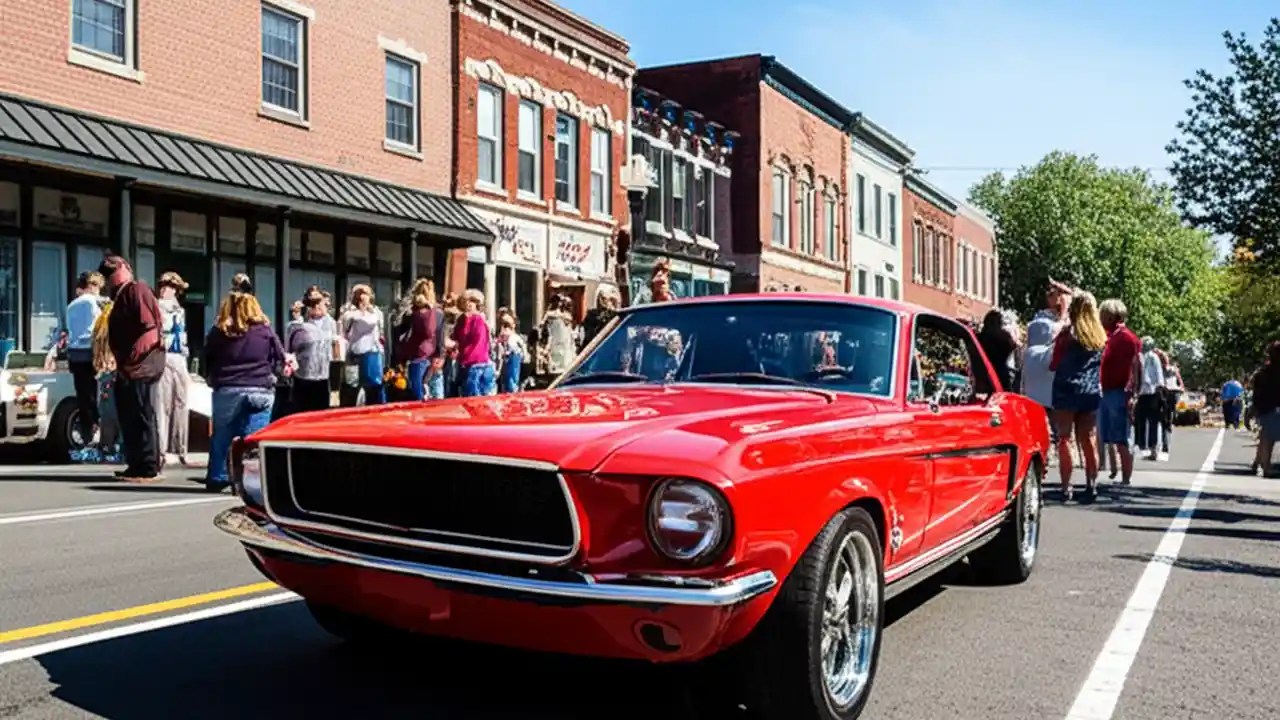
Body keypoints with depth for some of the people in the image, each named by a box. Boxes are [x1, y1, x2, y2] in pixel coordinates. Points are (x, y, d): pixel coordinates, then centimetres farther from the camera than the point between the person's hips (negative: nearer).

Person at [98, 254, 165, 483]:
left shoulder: (136, 290, -10)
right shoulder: (123, 294, 20)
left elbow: (148, 328, -21)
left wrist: (132, 361, -21)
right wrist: (122, 363, 16)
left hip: (138, 367, -10)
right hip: (129, 368, 10)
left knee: (140, 417, -7)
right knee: (129, 417, 15)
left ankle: (148, 468, -2)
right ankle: (136, 464, 23)